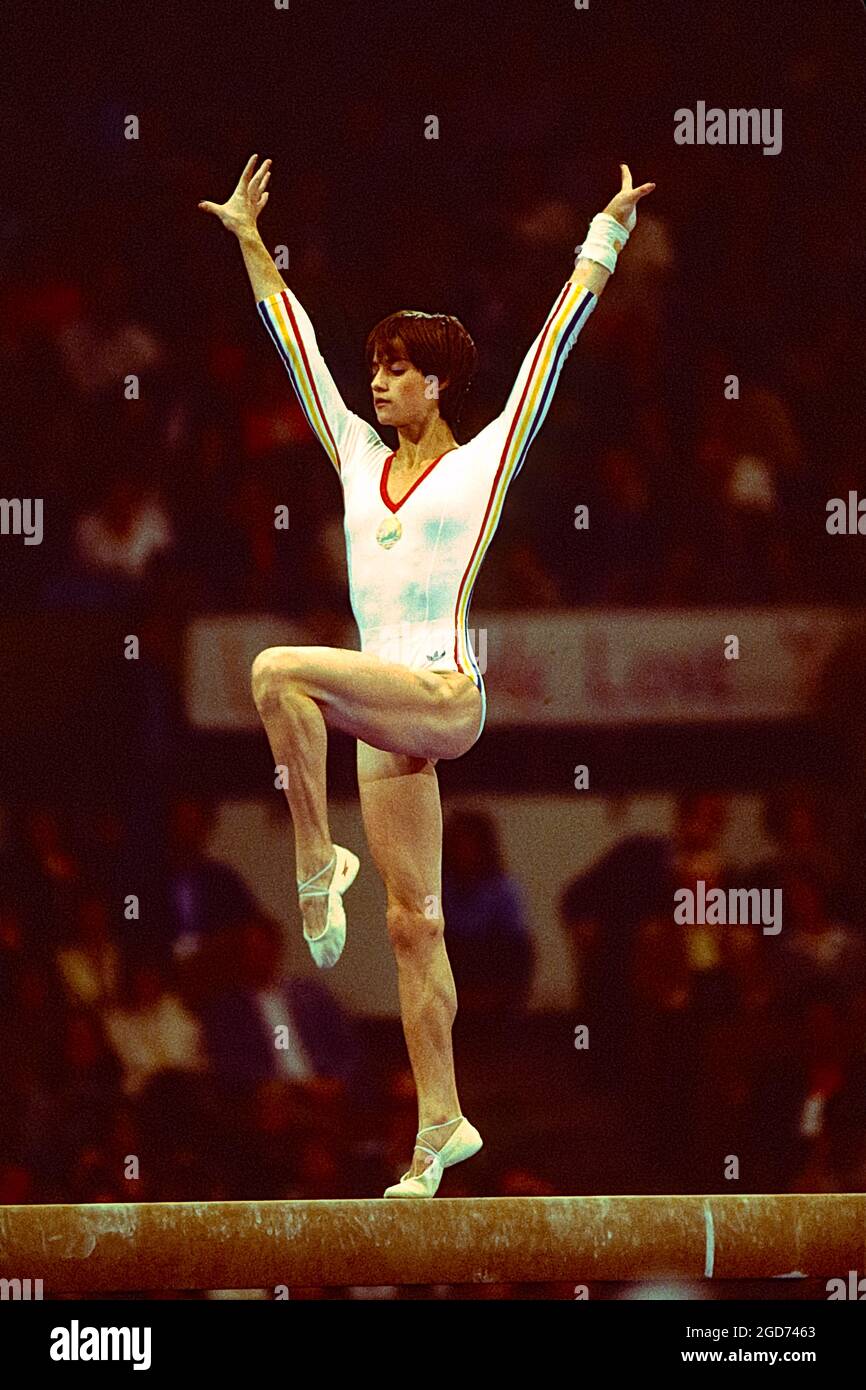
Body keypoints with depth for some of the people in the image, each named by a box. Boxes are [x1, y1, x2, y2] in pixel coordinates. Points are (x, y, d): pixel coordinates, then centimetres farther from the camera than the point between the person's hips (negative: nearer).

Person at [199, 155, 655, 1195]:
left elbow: (555, 339, 2)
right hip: (385, 714, 6)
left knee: (279, 672, -30)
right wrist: (251, 246, 21)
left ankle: (316, 865, -21)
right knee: (412, 922, 5)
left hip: (443, 692, -6)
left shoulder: (484, 460, 2)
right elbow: (297, 347, 21)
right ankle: (440, 1127, 8)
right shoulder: (362, 463, 17)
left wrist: (604, 241, 2)